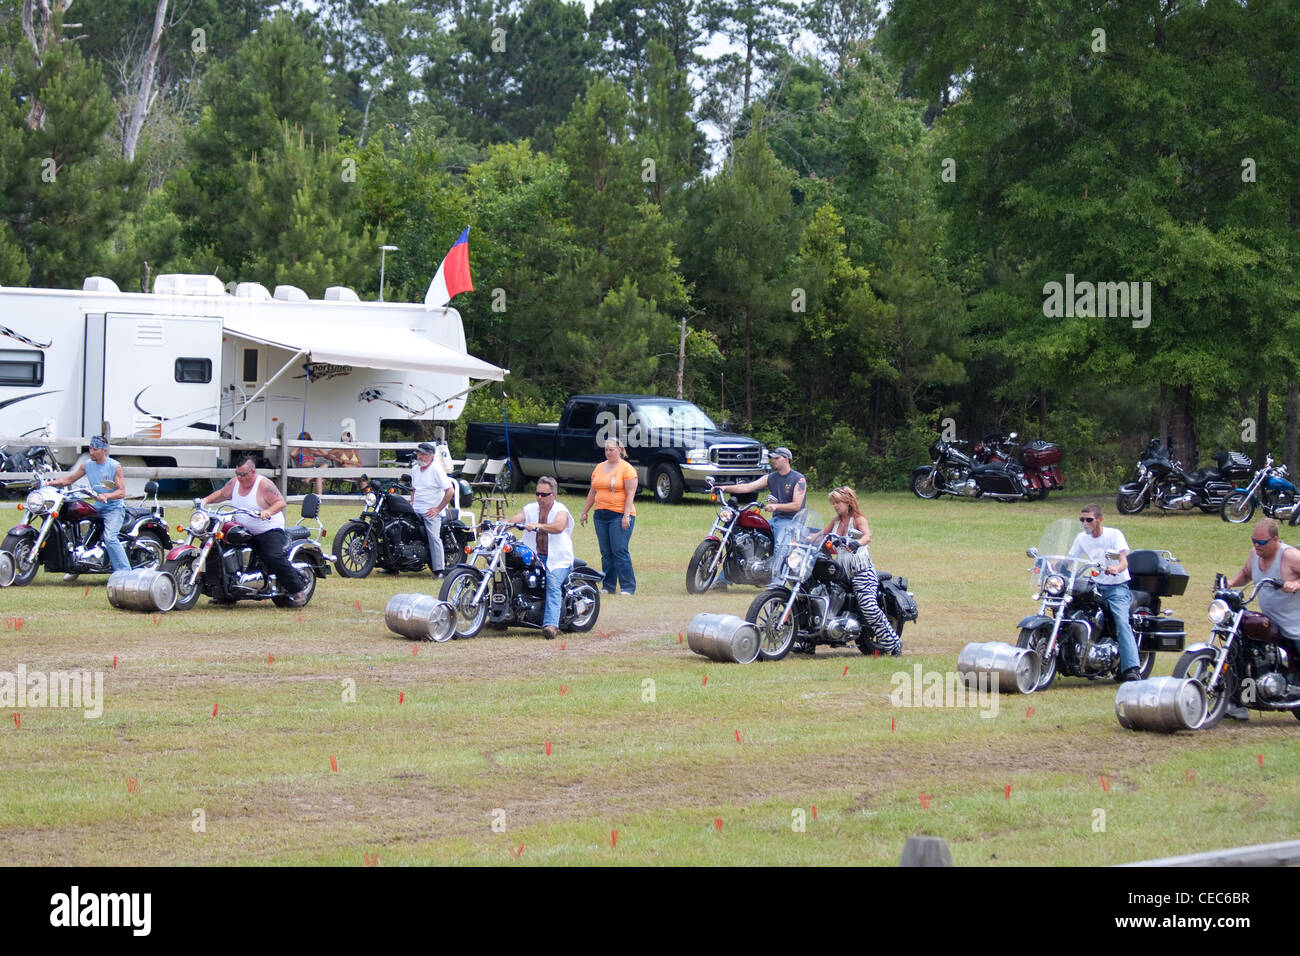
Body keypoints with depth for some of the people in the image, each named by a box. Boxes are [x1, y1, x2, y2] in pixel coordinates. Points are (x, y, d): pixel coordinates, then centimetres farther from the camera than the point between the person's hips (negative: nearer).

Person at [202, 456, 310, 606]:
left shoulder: (264, 485, -13)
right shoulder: (235, 483, 7)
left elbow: (281, 502, -18)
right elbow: (221, 494, 23)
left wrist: (268, 512, -36)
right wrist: (207, 500, 5)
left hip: (269, 531, -8)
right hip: (243, 532, 8)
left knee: (274, 558, -28)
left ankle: (298, 590, -20)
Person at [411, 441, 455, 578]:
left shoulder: (436, 470, -9)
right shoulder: (415, 469, 14)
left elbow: (450, 490, -14)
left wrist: (439, 509, -14)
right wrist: (412, 502, 15)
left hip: (431, 512, -7)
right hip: (416, 511, 7)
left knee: (434, 537, -14)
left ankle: (439, 569, -15)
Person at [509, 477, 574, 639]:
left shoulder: (560, 511, -4)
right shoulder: (530, 509, 12)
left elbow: (558, 527, -26)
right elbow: (514, 520, -3)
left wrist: (537, 525, -41)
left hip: (558, 559, -5)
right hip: (535, 557, 5)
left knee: (553, 585, -27)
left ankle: (551, 624, -43)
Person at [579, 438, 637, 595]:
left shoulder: (627, 469, -4)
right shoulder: (599, 468, 15)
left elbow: (630, 494, -9)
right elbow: (592, 492, 21)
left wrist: (626, 515, -17)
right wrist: (585, 512, 19)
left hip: (620, 515, -6)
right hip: (601, 515, 6)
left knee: (620, 551, -11)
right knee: (606, 553, 6)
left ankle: (628, 587, -8)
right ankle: (609, 586, 10)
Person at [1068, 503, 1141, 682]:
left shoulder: (1114, 534, -7)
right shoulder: (1082, 538, 9)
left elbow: (1124, 561, -19)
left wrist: (1117, 568, -42)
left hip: (1117, 586, -6)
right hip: (1094, 586, 6)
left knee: (1122, 623, -25)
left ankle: (1131, 669, -36)